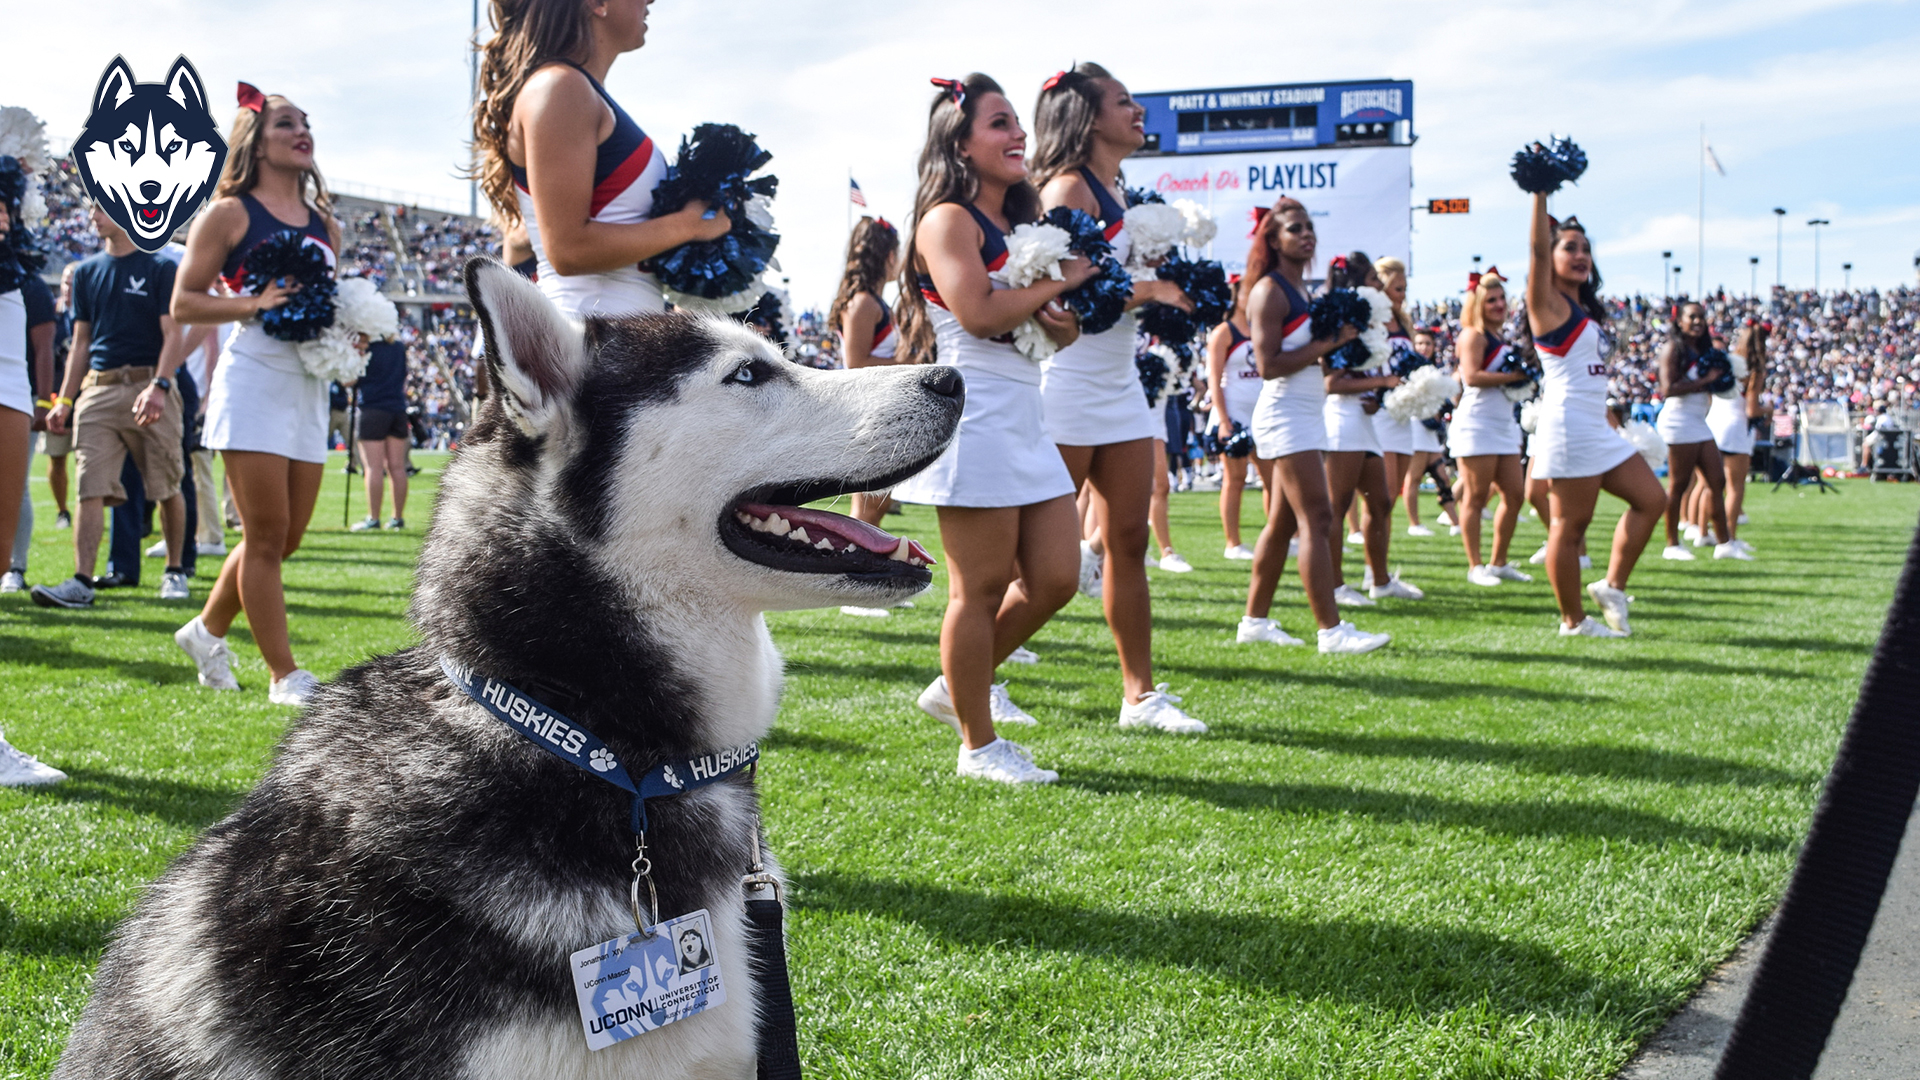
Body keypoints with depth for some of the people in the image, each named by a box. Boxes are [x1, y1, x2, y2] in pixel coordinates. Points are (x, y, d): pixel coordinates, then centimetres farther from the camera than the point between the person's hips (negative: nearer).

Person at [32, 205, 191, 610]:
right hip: (98, 390, 4)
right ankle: (82, 582, -10)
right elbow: (81, 342, 18)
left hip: (147, 386, -4)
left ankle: (174, 571, 19)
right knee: (91, 489, -6)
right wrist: (64, 400, 10)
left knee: (166, 489, 4)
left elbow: (173, 337, -6)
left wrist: (158, 387, -21)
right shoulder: (87, 272, 15)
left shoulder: (160, 268, 1)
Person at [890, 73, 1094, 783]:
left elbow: (1061, 331, 21)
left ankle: (959, 685, 26)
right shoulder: (948, 219, -6)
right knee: (981, 587, -2)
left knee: (1054, 579, 8)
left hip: (1025, 417, 9)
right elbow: (977, 312, -21)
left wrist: (1060, 319, -3)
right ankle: (978, 746, 9)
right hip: (973, 412, -9)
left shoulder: (1019, 223, 19)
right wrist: (1061, 280, -8)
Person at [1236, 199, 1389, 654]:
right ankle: (1331, 630, -15)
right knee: (1317, 519, -13)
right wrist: (1326, 343, -18)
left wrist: (1339, 338, 4)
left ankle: (1255, 620, 17)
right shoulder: (1269, 291, -11)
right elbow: (1268, 364, -20)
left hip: (1307, 414, 10)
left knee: (1283, 522, 11)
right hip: (1285, 414, -10)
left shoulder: (1301, 289, 16)